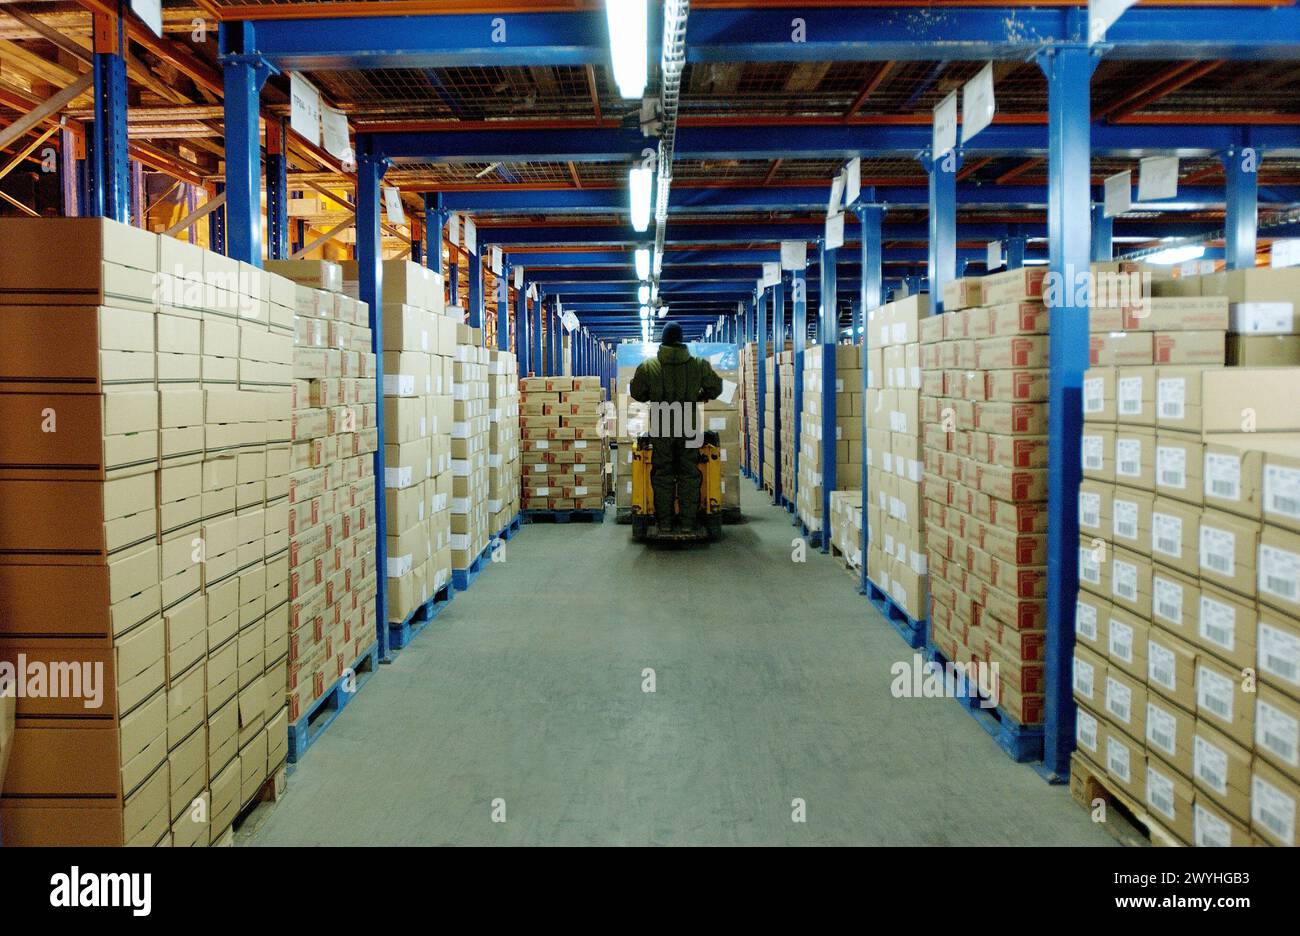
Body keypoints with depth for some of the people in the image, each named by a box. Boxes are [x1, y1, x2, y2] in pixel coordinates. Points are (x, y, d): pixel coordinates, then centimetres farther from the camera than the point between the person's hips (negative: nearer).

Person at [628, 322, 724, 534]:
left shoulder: (648, 367, -4)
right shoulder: (698, 365, -4)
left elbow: (637, 393, 6)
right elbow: (716, 387, 5)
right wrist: (703, 396, 25)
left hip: (661, 428, 0)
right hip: (689, 427, 0)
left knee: (662, 473, 9)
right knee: (689, 474, 8)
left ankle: (664, 522, 11)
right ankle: (688, 522, 9)